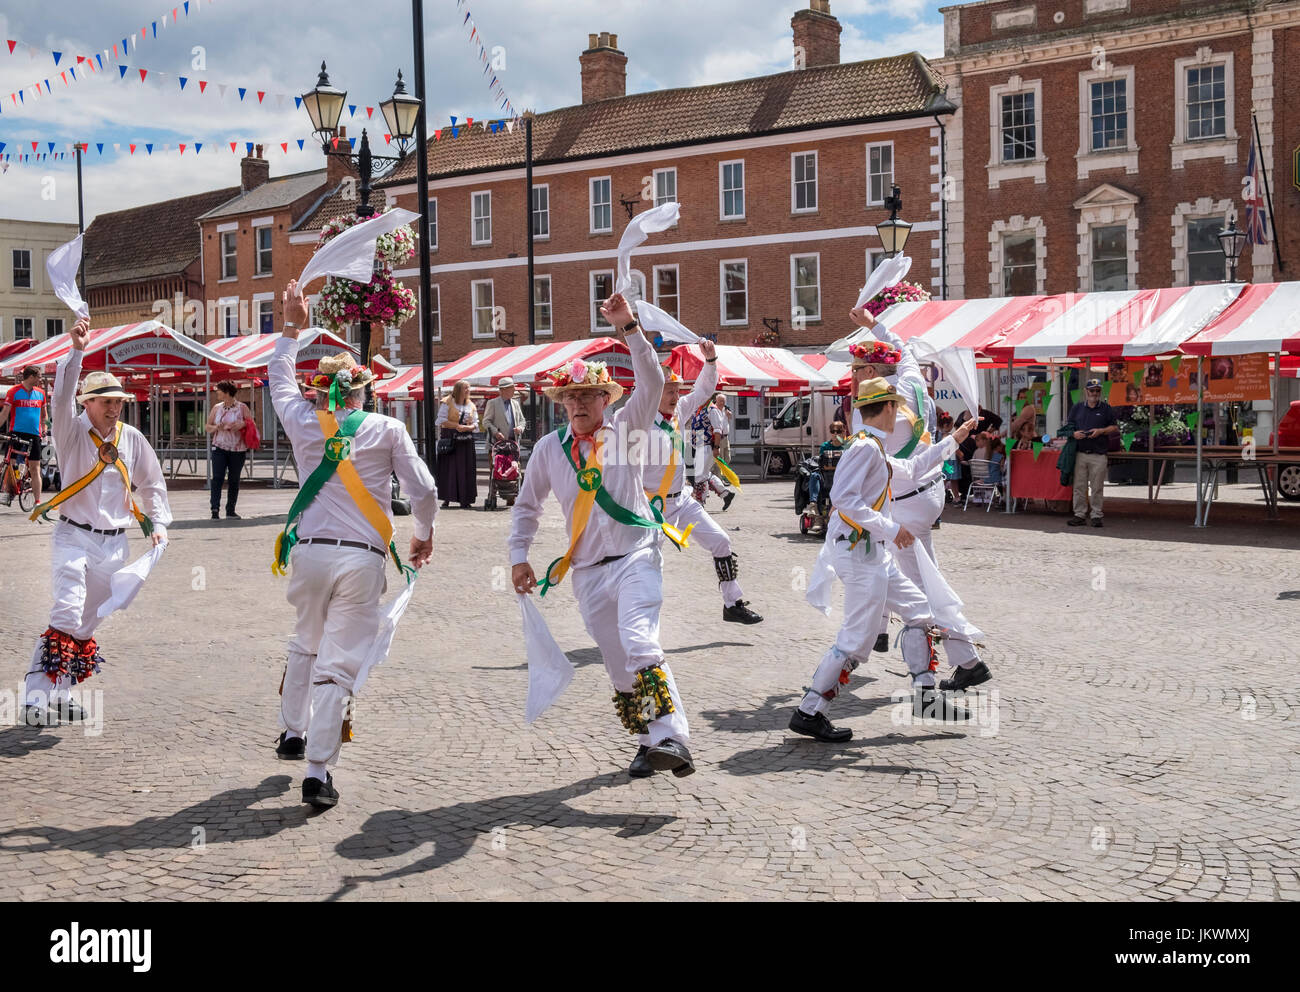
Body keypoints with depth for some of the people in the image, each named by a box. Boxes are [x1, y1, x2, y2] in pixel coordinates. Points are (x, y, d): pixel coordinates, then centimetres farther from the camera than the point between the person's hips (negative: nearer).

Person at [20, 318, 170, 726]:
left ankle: (61, 697, 19)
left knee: (88, 624, 9)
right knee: (67, 614, -21)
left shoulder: (132, 438, 6)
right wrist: (76, 351, -36)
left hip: (114, 543, 4)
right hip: (74, 536, -4)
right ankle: (36, 695, -20)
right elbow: (62, 398, -23)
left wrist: (159, 522, 3)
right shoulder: (73, 432, -4)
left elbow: (152, 483, 15)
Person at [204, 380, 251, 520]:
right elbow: (208, 426, 15)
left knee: (234, 480, 5)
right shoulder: (216, 407, 11)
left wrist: (243, 424, -18)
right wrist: (216, 428, -6)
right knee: (217, 477, -12)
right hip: (219, 447, 1)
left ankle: (230, 511, 15)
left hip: (237, 449, -1)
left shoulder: (242, 408, 2)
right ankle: (215, 509, -17)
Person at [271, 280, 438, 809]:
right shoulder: (386, 429, 0)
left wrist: (292, 327, 40)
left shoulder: (304, 424, 6)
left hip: (308, 552, 3)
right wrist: (424, 536, 19)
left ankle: (293, 732, 37)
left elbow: (279, 379, 27)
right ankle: (318, 773, -7)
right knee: (339, 662, -4)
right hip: (362, 558, -3)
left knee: (306, 644, 27)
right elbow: (423, 491, 1)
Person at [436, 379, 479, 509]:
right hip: (449, 439, -4)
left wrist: (469, 427, -10)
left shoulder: (471, 405, 14)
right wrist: (457, 425, -15)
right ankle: (446, 498, -1)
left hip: (466, 441, 4)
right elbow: (442, 420, -6)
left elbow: (475, 423, 12)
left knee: (466, 470, 0)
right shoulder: (447, 402, 1)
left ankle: (464, 499, 3)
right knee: (448, 468, -5)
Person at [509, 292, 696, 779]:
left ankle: (672, 738, -30)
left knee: (640, 645, -26)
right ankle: (649, 741, 23)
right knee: (619, 666, 8)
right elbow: (526, 506, 18)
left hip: (636, 559, -4)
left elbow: (652, 383, -15)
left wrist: (628, 328, -23)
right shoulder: (549, 448, 8)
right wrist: (519, 557, 10)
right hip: (587, 572, 4)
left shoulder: (625, 428, 1)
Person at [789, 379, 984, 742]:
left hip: (877, 553, 11)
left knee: (918, 610, 16)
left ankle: (925, 696, 23)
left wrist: (953, 440, 43)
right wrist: (891, 528, -23)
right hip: (859, 552, -11)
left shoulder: (877, 452, 17)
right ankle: (808, 713, -5)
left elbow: (911, 468, 35)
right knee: (857, 639, -10)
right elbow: (844, 498, -24)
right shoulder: (865, 447, -13)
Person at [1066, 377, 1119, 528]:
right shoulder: (1077, 408, 15)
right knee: (1079, 487, 1)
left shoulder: (1106, 409, 9)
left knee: (1097, 487, -1)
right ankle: (1080, 515, 7)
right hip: (1080, 454, 2)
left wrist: (1101, 431, -7)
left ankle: (1096, 515, 5)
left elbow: (1116, 428, 9)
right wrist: (1074, 433, -4)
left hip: (1099, 455, -2)